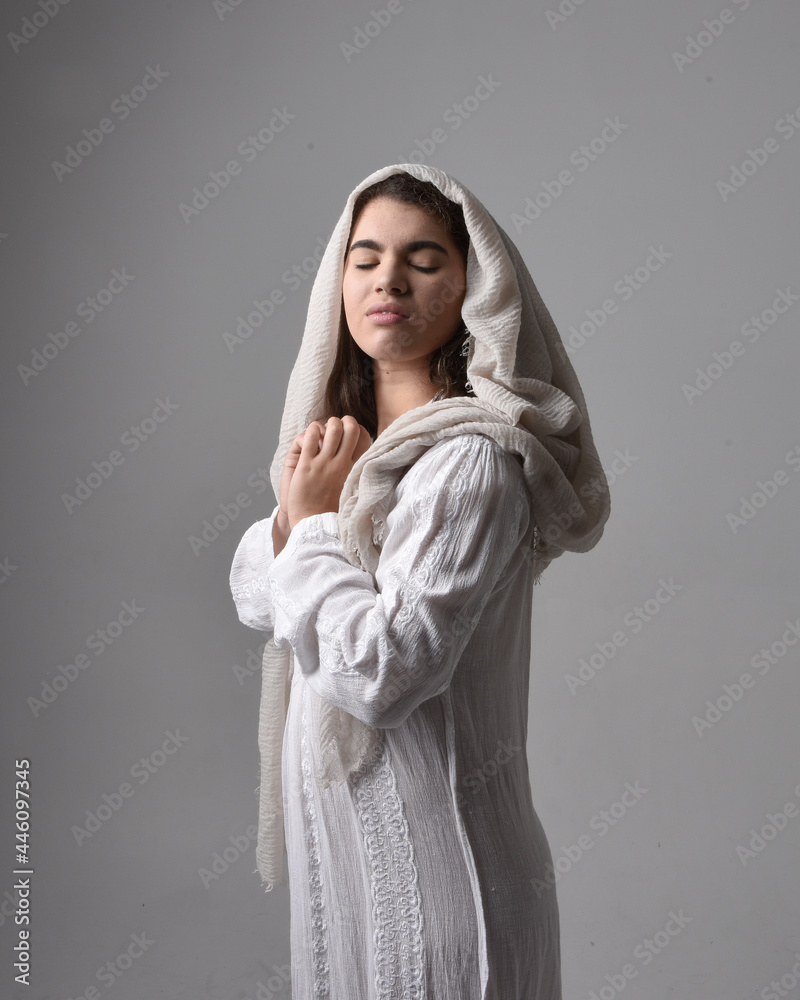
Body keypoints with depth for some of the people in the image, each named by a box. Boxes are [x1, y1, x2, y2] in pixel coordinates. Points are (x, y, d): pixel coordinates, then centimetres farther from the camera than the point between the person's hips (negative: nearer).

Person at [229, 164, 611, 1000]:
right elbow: (253, 596, 9)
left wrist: (316, 524, -16)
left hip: (432, 845, -8)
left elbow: (384, 671, -27)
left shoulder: (471, 461, -22)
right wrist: (294, 516, -11)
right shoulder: (347, 434, 5)